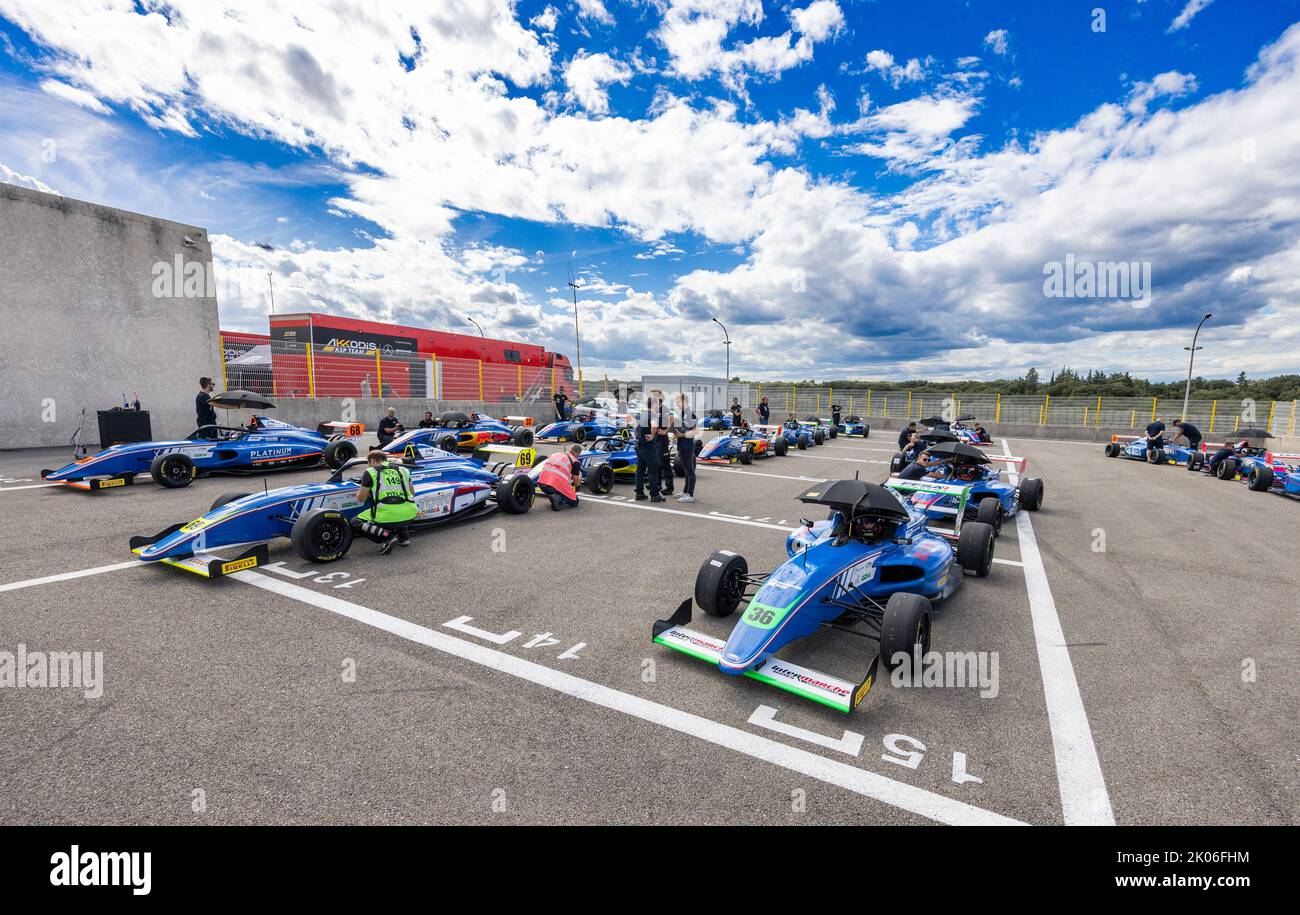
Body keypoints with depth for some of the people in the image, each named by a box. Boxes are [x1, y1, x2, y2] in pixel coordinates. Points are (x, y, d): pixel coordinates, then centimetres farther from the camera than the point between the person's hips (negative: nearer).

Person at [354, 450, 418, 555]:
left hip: (386, 517, -5)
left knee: (356, 522, 19)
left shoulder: (371, 472, 8)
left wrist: (360, 491, 38)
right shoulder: (402, 469, 19)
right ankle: (404, 535, 19)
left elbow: (361, 499, 17)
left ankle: (386, 535, -3)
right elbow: (412, 493, 30)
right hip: (409, 516, 5)